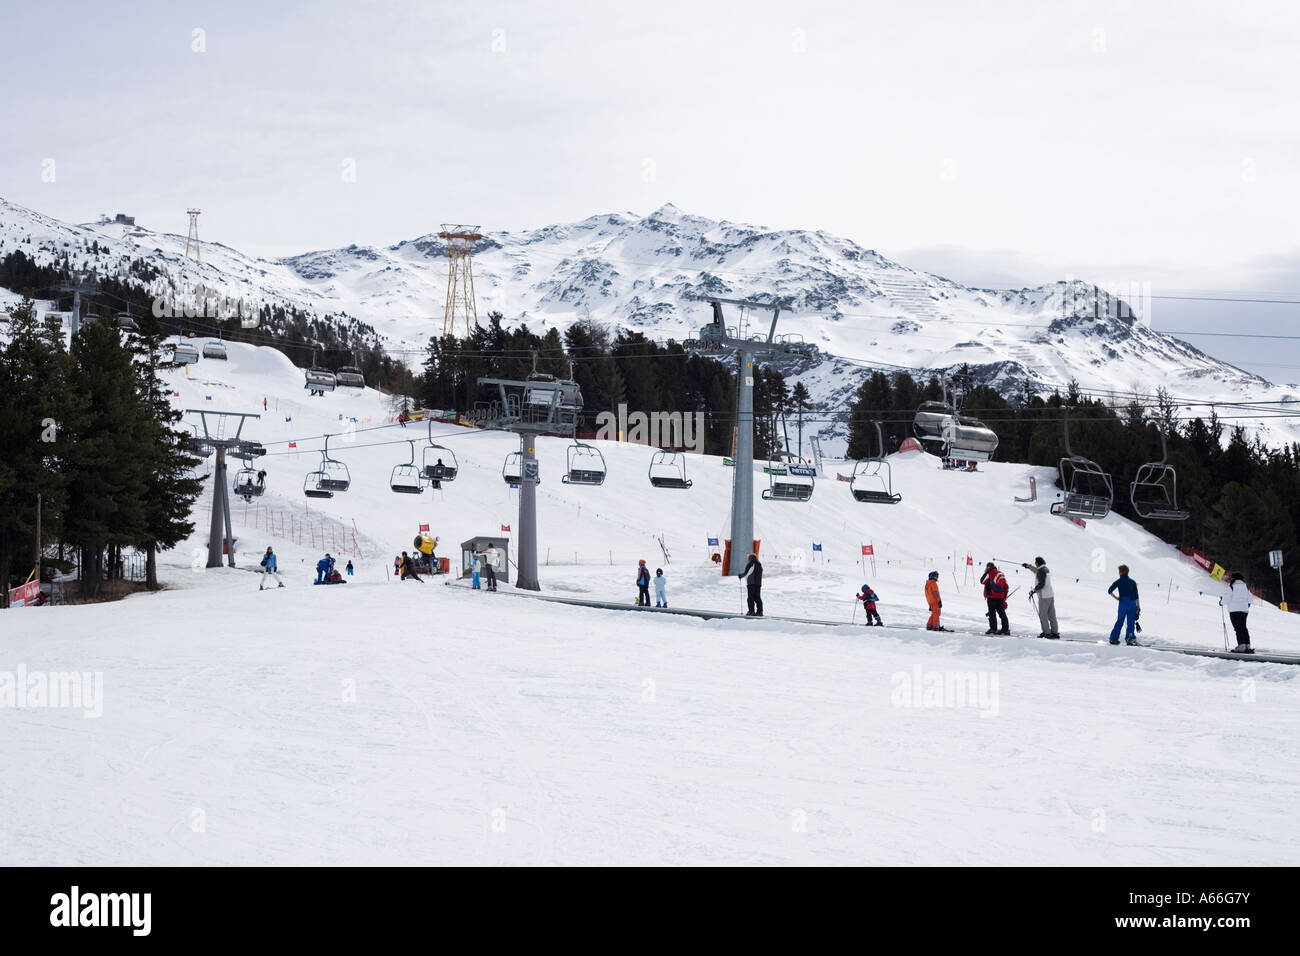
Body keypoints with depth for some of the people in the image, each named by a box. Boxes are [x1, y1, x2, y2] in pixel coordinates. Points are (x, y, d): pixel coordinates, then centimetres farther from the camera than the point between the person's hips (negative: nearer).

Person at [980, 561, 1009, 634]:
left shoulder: (990, 573, -6)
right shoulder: (1001, 574, 15)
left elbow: (982, 581, -1)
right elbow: (1006, 587, 17)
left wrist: (986, 572, 9)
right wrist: (1004, 598, 22)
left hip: (992, 596, -6)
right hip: (1001, 597, 6)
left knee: (992, 612, -3)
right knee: (1002, 612, 8)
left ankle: (993, 628, -8)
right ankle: (1006, 629, 7)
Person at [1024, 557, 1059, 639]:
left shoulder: (1041, 571, -15)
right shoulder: (1046, 569, 13)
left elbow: (1041, 584, -21)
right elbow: (1037, 571, 34)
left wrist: (1033, 591, -11)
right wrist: (1028, 566, 43)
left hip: (1044, 597, -9)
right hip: (1051, 595, 9)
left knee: (1042, 615, -1)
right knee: (1051, 615, 10)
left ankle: (1047, 632, -1)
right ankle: (1055, 632, 11)